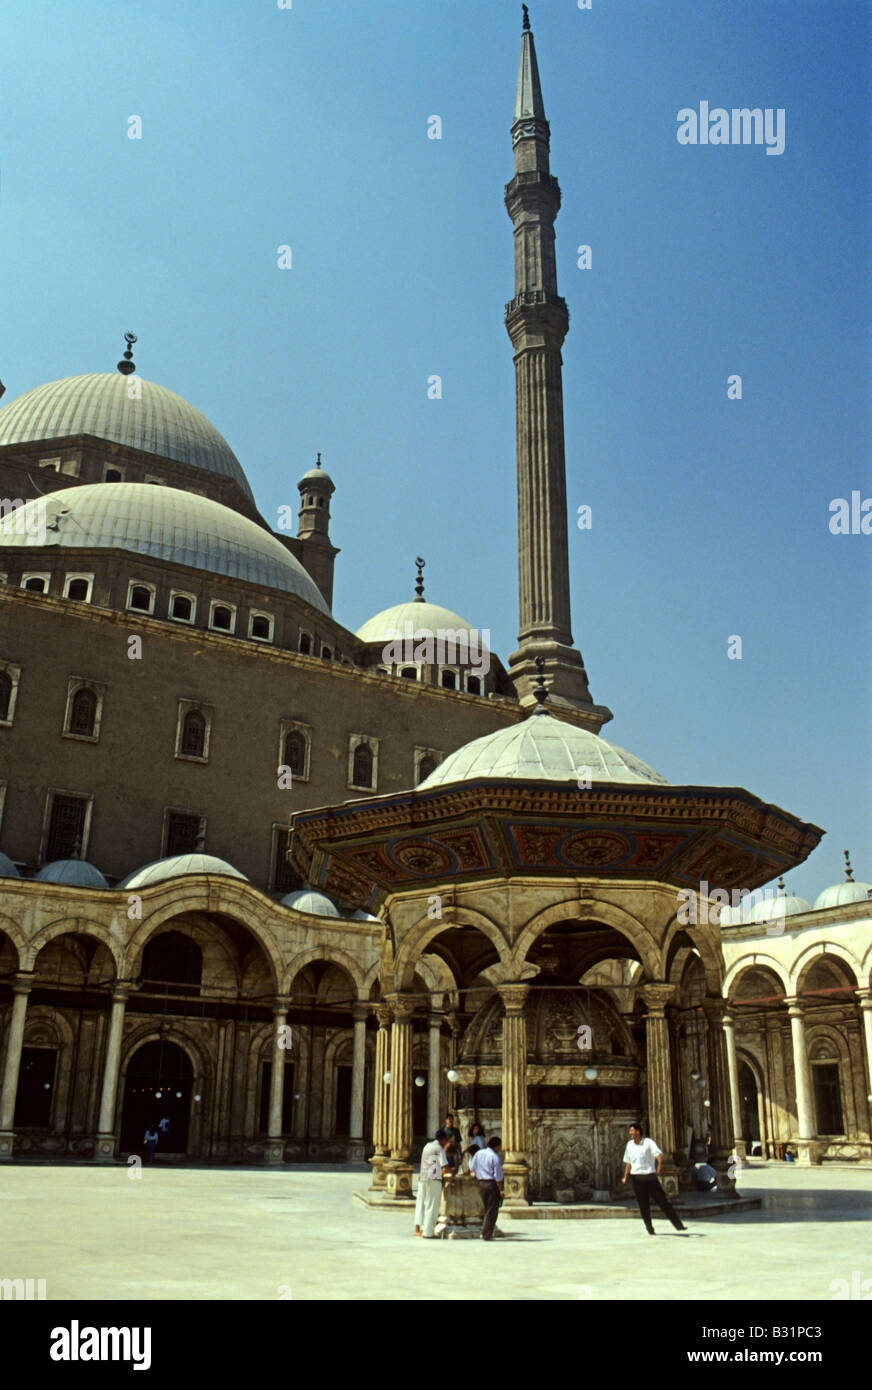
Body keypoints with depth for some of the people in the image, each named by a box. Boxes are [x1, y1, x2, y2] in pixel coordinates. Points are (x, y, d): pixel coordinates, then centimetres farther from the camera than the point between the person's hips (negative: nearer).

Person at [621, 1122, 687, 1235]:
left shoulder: (648, 1142, -5)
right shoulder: (629, 1144, 9)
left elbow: (659, 1155, -18)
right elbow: (628, 1162, 18)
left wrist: (659, 1169, -33)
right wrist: (625, 1177, 12)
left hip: (650, 1177, -3)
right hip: (637, 1178, 4)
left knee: (663, 1201, -5)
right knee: (644, 1205, 4)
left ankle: (678, 1224, -2)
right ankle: (649, 1228, 17)